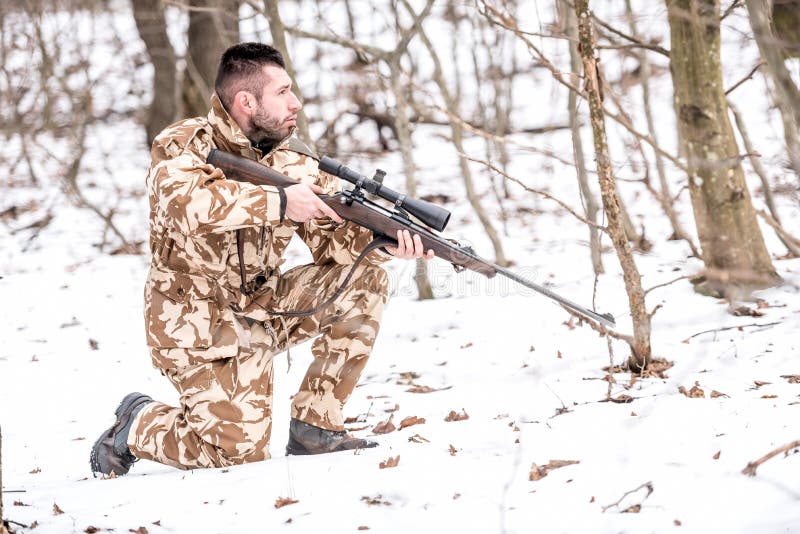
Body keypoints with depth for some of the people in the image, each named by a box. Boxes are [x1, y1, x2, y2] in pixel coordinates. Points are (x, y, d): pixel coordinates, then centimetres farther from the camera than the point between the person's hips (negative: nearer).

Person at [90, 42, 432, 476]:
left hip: (261, 308, 6)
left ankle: (313, 426, -1)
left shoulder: (292, 159, 4)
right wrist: (279, 203, -35)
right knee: (242, 449, -17)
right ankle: (139, 424, 13)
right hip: (197, 323, -6)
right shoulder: (184, 145, -13)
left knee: (362, 279, -8)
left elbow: (332, 237, -2)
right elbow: (183, 201, -35)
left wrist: (381, 242, -23)